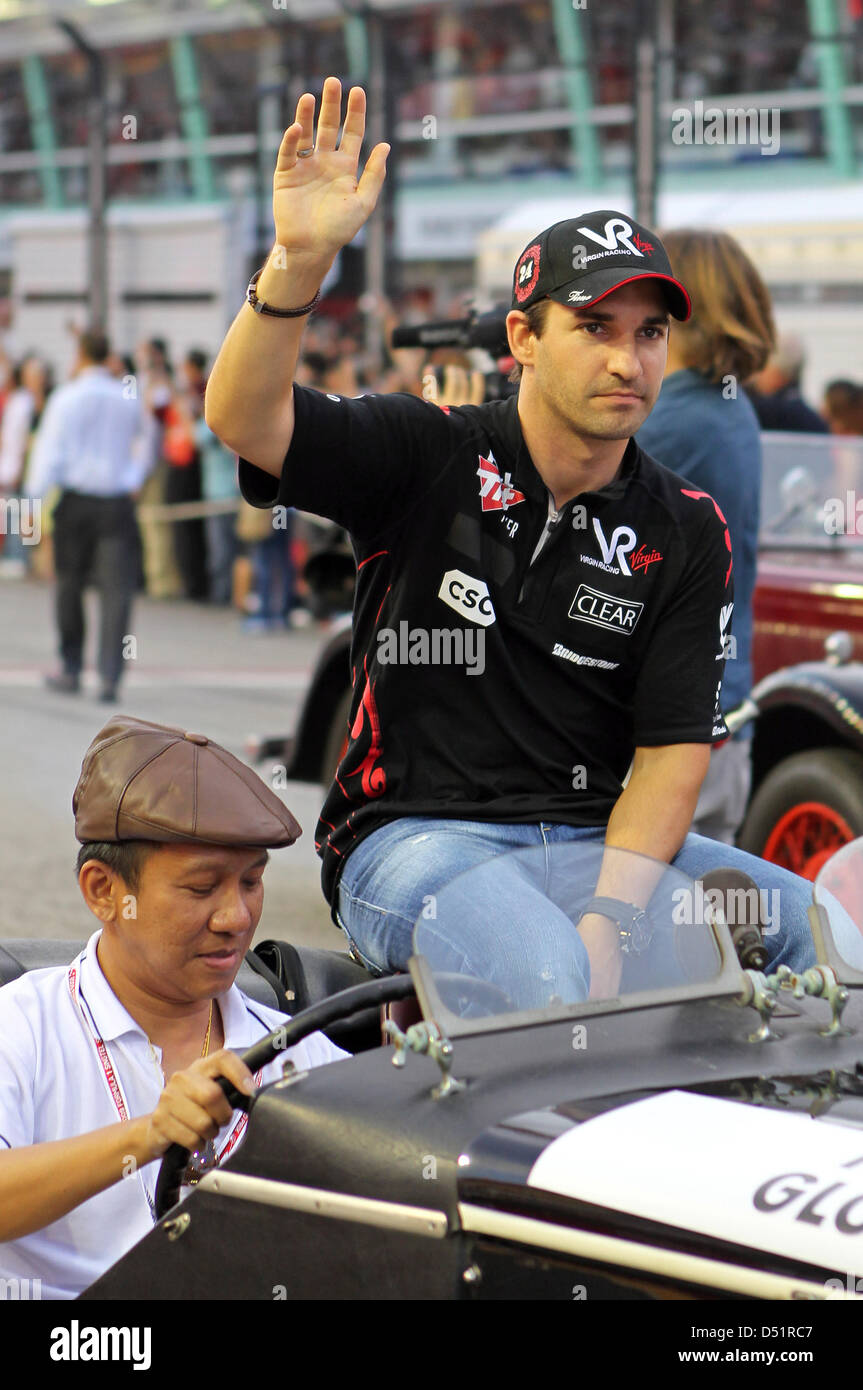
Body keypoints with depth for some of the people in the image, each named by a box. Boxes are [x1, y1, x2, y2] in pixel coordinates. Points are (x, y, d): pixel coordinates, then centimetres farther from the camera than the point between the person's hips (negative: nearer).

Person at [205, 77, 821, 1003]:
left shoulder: (687, 534, 7)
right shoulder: (426, 457, 1)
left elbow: (672, 750, 1)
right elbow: (242, 419, -15)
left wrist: (609, 915, -16)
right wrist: (299, 261, -33)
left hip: (598, 841, 4)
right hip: (411, 837, -3)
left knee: (814, 925, -19)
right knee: (554, 971, -36)